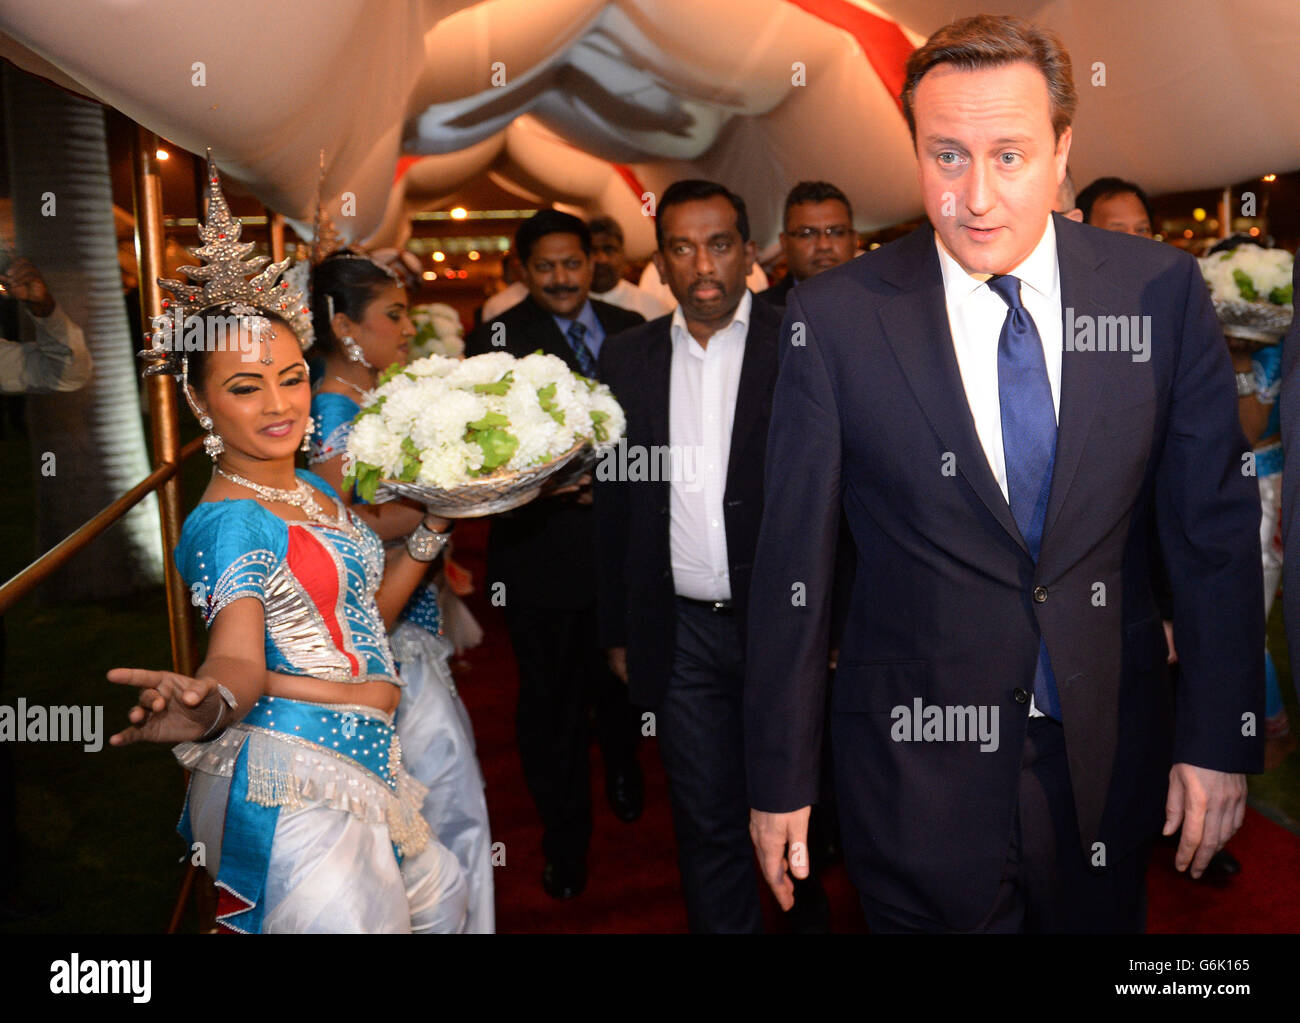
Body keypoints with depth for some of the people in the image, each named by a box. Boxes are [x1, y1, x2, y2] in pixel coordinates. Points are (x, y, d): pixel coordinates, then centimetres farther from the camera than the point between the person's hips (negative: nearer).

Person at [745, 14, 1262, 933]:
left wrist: (1221, 738, 0)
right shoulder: (836, 317, -12)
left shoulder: (1162, 290, -6)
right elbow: (794, 560, -8)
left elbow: (1215, 525, 0)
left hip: (1112, 755, 3)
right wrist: (780, 778, -4)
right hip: (918, 760, -2)